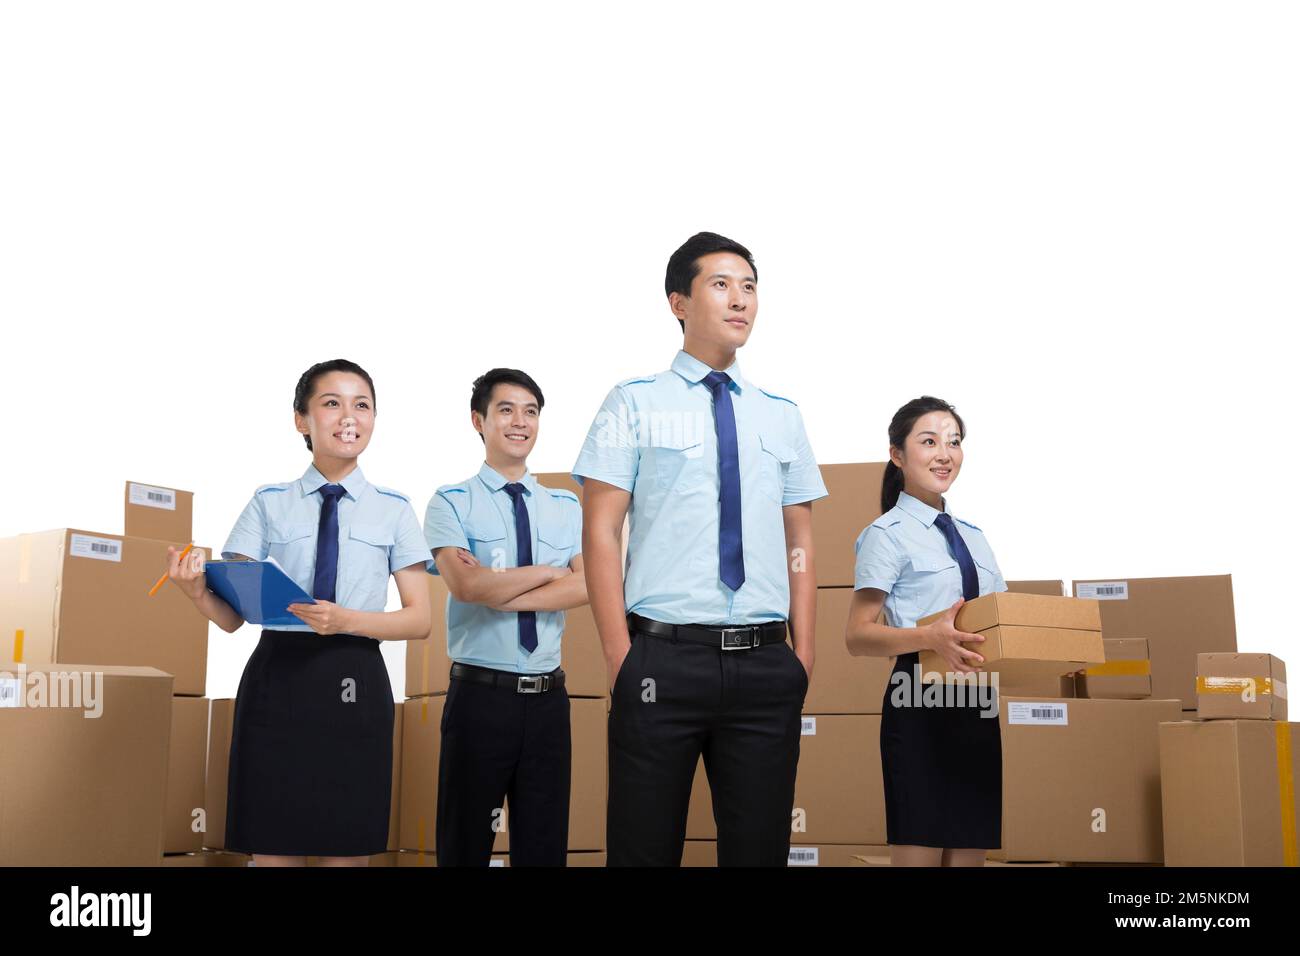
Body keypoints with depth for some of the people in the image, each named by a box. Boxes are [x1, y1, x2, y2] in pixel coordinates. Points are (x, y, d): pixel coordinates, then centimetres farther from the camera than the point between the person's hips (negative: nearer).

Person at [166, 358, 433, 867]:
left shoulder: (394, 510, 6)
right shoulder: (269, 504, 6)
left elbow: (419, 620, 3)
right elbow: (233, 616, 1)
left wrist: (348, 620, -15)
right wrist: (199, 593, -21)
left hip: (354, 683, 0)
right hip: (277, 676, 0)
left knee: (347, 850, 5)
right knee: (272, 847, 4)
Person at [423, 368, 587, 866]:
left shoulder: (566, 507, 9)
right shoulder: (451, 503, -1)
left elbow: (586, 584, -8)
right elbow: (466, 584, -17)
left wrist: (502, 593, -16)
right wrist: (549, 571, -7)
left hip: (548, 696, 3)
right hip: (480, 693, -3)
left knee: (545, 844, 11)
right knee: (466, 842, 9)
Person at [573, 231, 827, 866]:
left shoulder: (781, 414, 12)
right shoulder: (635, 403, 1)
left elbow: (800, 541, 11)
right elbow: (600, 532, -3)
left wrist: (802, 658, 2)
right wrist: (621, 662, -9)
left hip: (765, 664, 3)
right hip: (664, 658, -3)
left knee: (759, 844, 11)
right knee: (646, 844, 6)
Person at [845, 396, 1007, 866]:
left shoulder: (972, 535, 18)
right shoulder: (888, 534, -4)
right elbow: (857, 635, -11)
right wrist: (930, 638, -27)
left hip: (978, 706, 7)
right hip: (922, 704, -6)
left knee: (970, 852, 7)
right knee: (918, 852, -5)